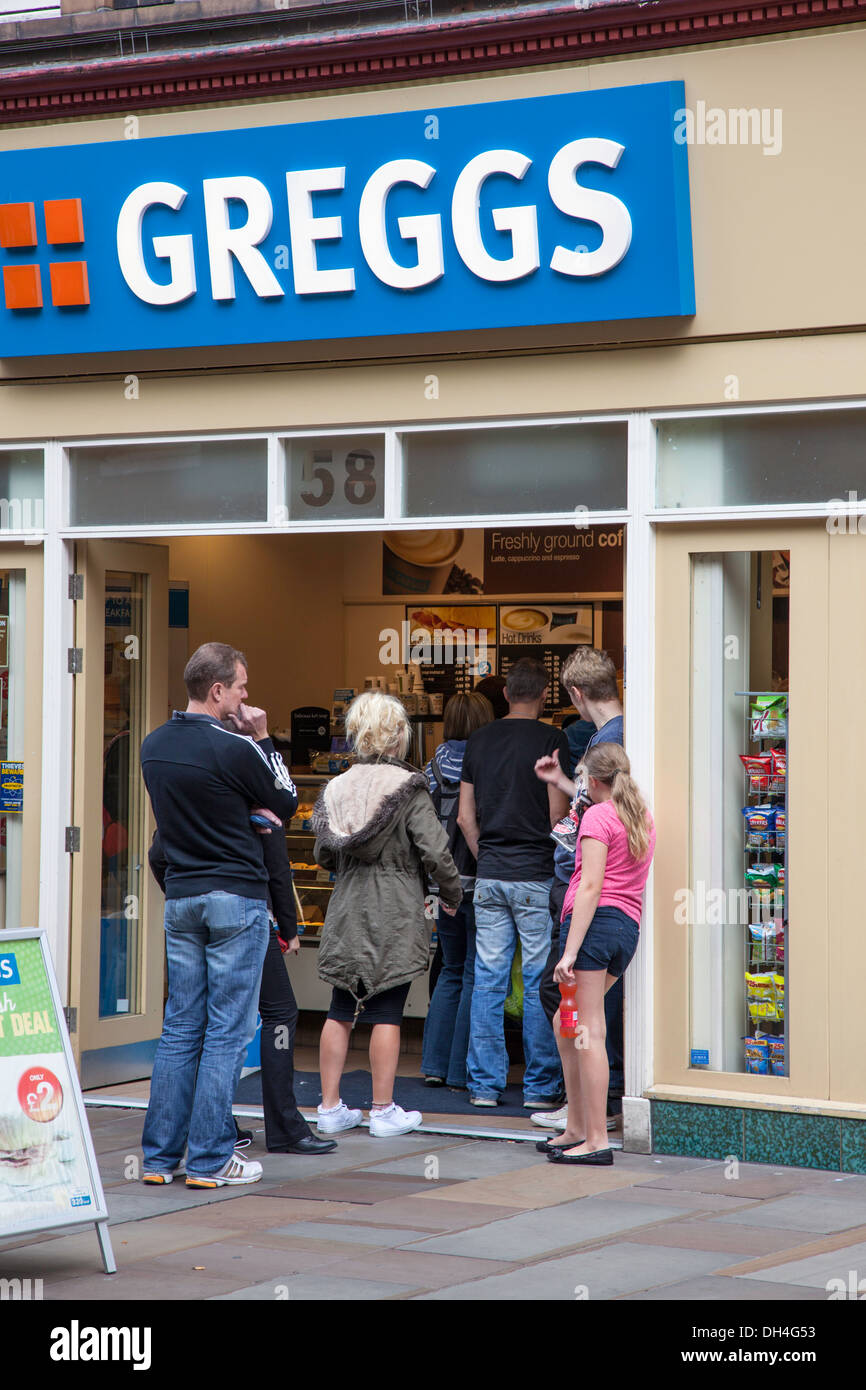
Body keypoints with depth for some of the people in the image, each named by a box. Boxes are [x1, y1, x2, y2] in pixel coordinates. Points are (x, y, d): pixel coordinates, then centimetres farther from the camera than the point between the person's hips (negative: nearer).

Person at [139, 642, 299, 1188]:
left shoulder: (153, 746, 6)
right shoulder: (235, 748, -14)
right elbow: (288, 804, -2)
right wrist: (263, 739, 2)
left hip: (181, 897, 6)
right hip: (237, 897, -6)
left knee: (180, 1029, 10)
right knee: (228, 1031, -1)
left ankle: (160, 1155, 11)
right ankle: (210, 1159, 0)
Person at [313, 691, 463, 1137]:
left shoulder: (338, 786, 5)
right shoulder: (408, 787, -10)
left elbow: (323, 855, 12)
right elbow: (435, 852, -14)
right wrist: (452, 895, 2)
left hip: (346, 915, 5)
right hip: (394, 916, -5)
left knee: (340, 1012, 9)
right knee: (386, 1013, 0)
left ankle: (330, 1107, 13)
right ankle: (383, 1111, 5)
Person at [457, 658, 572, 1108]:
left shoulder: (479, 740, 9)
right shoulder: (550, 740, -7)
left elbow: (465, 817, 10)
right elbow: (558, 814, -9)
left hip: (489, 875, 5)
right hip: (536, 875, -5)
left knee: (488, 981, 7)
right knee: (540, 983, 1)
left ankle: (484, 1084, 9)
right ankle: (541, 1085, 3)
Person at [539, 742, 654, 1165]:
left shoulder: (597, 816, -5)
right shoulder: (643, 818, 19)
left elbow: (591, 886, -14)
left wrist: (569, 951, -18)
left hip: (595, 921, -8)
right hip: (629, 928, 9)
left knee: (589, 1031, -8)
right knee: (566, 1024, 18)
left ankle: (597, 1140, -10)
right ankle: (576, 1127, 20)